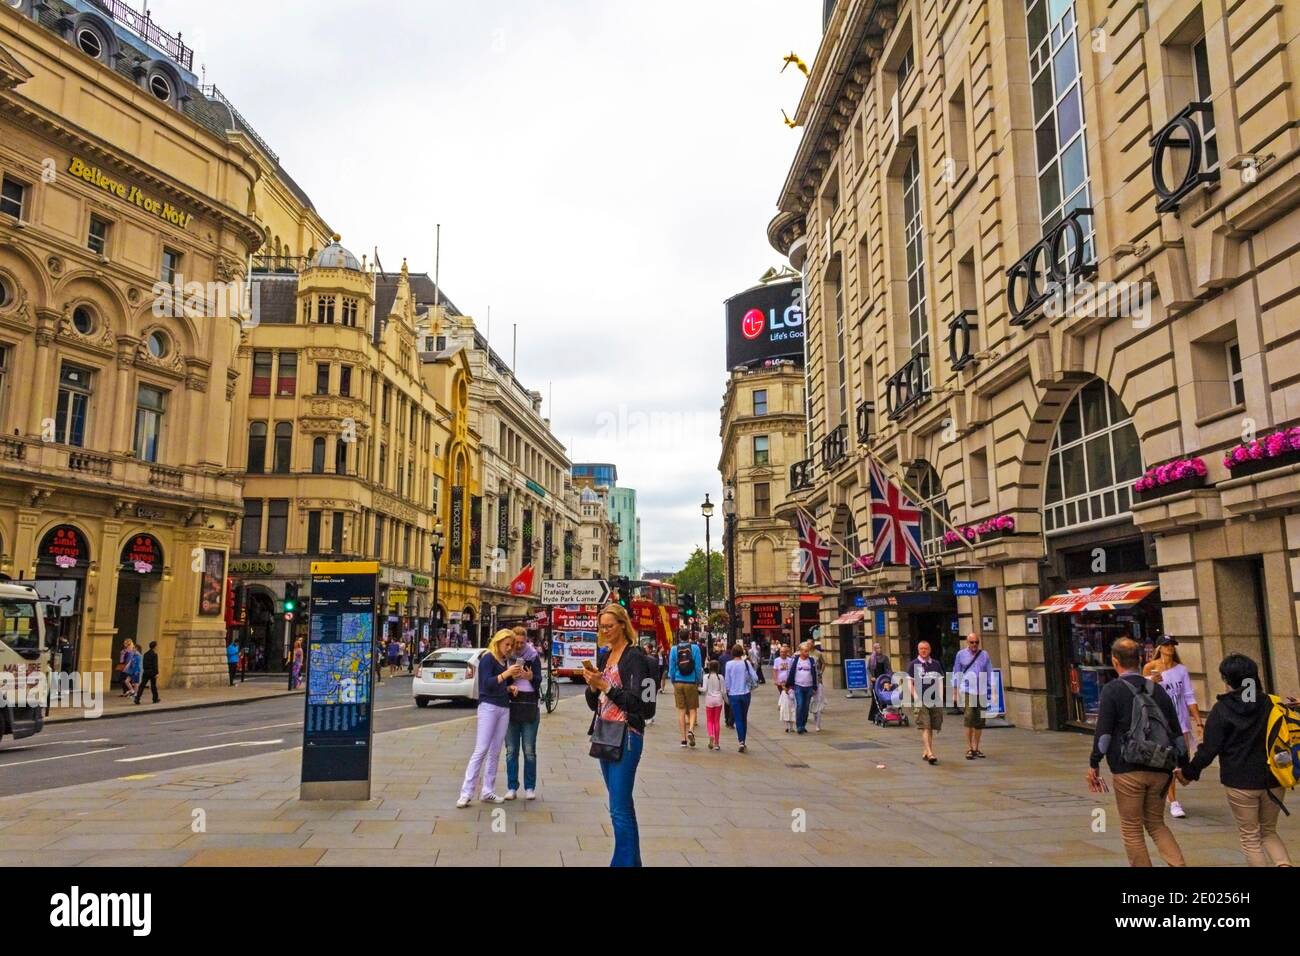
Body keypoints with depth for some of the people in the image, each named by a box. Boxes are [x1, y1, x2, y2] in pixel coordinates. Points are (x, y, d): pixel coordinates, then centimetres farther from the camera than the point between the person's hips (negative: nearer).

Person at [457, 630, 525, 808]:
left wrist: (513, 676, 2)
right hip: (489, 707, -7)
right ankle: (466, 793, -6)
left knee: (495, 752, 7)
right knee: (481, 750, -9)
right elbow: (487, 683, -15)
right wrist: (506, 673, -23)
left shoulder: (504, 661, 14)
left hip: (504, 708, 7)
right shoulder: (487, 659, -6)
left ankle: (487, 792, 12)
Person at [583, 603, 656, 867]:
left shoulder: (635, 657, -10)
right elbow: (593, 703, 13)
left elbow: (636, 702, -16)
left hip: (626, 736, -8)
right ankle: (633, 860, 24)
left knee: (619, 808, -9)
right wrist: (592, 685, -6)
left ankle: (624, 862, -3)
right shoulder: (604, 656, 12)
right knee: (622, 804, 15)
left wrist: (605, 686, -19)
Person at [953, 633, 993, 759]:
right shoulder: (961, 654, 5)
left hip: (982, 692, 3)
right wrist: (956, 691, 5)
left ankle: (976, 748, 17)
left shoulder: (984, 655, 8)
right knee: (969, 718, -13)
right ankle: (969, 748, -7)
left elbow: (989, 673, 10)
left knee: (980, 721, 6)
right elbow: (957, 673, 8)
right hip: (966, 691, -2)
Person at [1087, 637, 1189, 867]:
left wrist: (1094, 764, -4)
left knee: (1132, 828, 7)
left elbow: (1103, 732, -11)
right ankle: (1178, 864, 1)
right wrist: (1184, 764, 22)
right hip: (1160, 770, 5)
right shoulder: (1158, 690, 10)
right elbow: (1176, 730, 13)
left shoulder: (1112, 690, -5)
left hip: (1128, 770, -5)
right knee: (1156, 823, 18)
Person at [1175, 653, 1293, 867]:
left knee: (1250, 838, 12)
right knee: (1269, 832, 20)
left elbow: (1209, 749, -12)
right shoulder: (1271, 704, -3)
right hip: (1273, 781, 3)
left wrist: (1189, 772, 2)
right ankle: (1284, 863, -5)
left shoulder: (1222, 709, -11)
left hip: (1239, 783, -3)